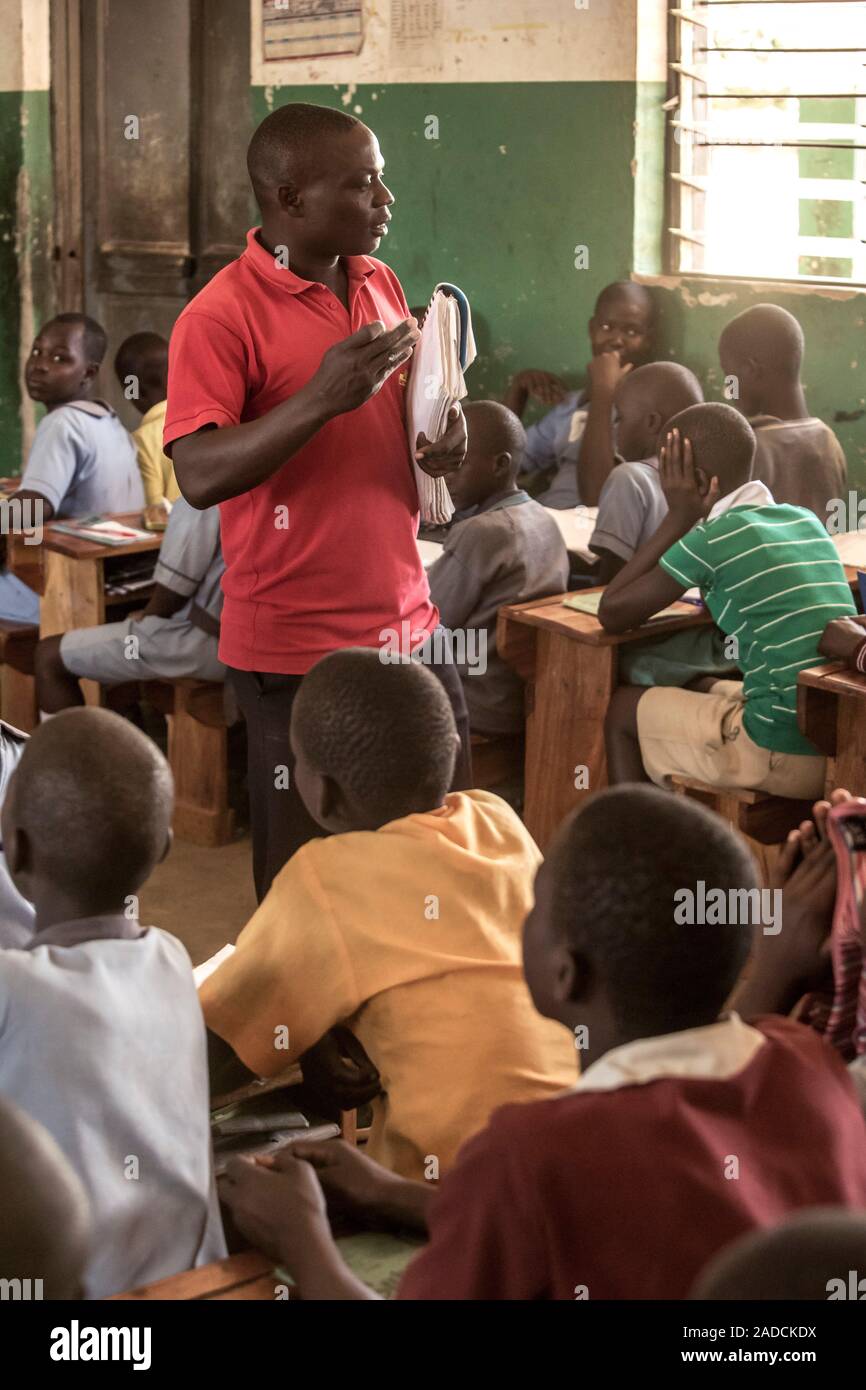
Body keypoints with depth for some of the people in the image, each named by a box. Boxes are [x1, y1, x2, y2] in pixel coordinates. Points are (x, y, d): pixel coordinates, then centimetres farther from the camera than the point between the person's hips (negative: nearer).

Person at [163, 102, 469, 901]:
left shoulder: (381, 285, 9)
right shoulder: (220, 317, -13)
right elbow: (200, 476, -21)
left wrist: (444, 435, 1)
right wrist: (322, 397, -30)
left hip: (406, 622, 6)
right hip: (295, 649, -6)